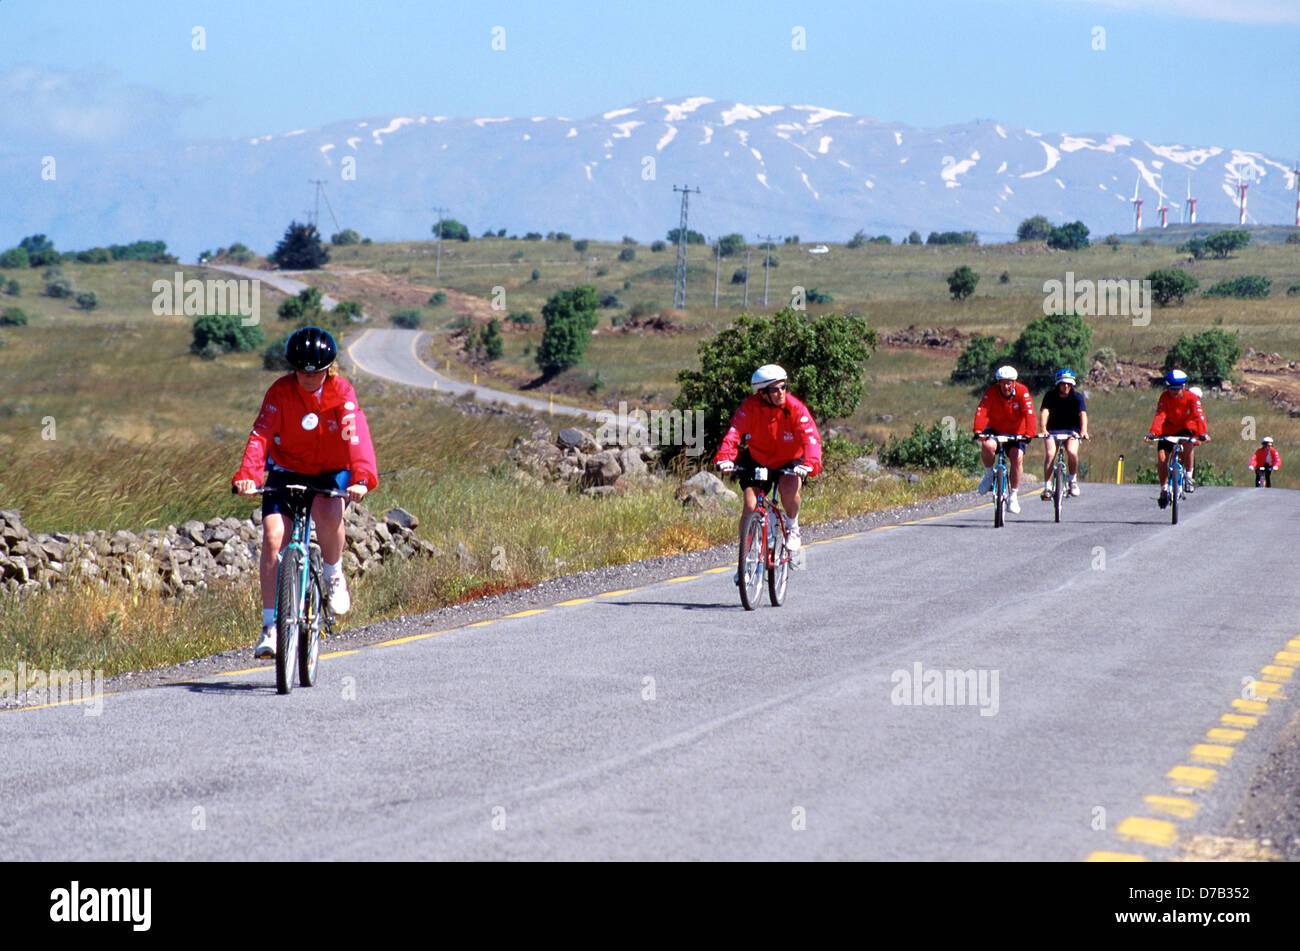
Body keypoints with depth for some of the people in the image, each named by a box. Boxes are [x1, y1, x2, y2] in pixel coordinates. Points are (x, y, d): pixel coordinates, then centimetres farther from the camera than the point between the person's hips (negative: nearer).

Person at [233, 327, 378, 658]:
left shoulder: (341, 392, -17)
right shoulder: (280, 391, -15)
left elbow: (356, 435, -31)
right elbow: (261, 435, -26)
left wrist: (361, 478, -49)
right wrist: (247, 475, -44)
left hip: (332, 471, -1)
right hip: (286, 470, 1)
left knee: (328, 514, -34)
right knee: (273, 536, -17)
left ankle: (334, 575, -3)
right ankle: (270, 625, -9)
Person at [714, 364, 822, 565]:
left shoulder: (795, 409, -22)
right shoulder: (750, 407, -19)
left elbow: (811, 438, -32)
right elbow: (734, 432, -30)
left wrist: (809, 463, -51)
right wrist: (724, 458, -48)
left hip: (790, 462, -1)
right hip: (758, 461, 1)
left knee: (789, 488, -32)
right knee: (750, 506, -14)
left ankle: (792, 528, -2)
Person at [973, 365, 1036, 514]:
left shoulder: (1022, 392, -18)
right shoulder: (991, 392, -17)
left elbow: (1029, 413, -31)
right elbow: (981, 411, -31)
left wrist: (1029, 433, -47)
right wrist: (978, 430, -49)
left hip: (1015, 433, 0)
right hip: (994, 430, 0)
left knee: (1017, 457, -22)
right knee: (987, 446, -32)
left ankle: (1014, 495, -7)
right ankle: (988, 475, -5)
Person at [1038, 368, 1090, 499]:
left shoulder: (1077, 397, -10)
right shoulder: (1050, 396, -10)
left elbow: (1083, 414, -25)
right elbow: (1044, 412, -24)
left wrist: (1083, 431, -43)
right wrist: (1043, 429, -43)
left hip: (1072, 431, 0)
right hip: (1052, 430, 0)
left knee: (1072, 452, -27)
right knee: (1050, 454, -25)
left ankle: (1073, 480, -3)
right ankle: (1047, 486, -18)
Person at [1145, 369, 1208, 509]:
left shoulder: (1191, 398, -19)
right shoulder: (1165, 397, -16)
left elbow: (1199, 416, -31)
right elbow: (1159, 416, -27)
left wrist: (1203, 434, -47)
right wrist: (1153, 433, -44)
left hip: (1187, 428, -2)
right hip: (1168, 430, 2)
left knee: (1188, 443, -35)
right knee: (1161, 457, -15)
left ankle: (1188, 477, -18)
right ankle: (1164, 489, 6)